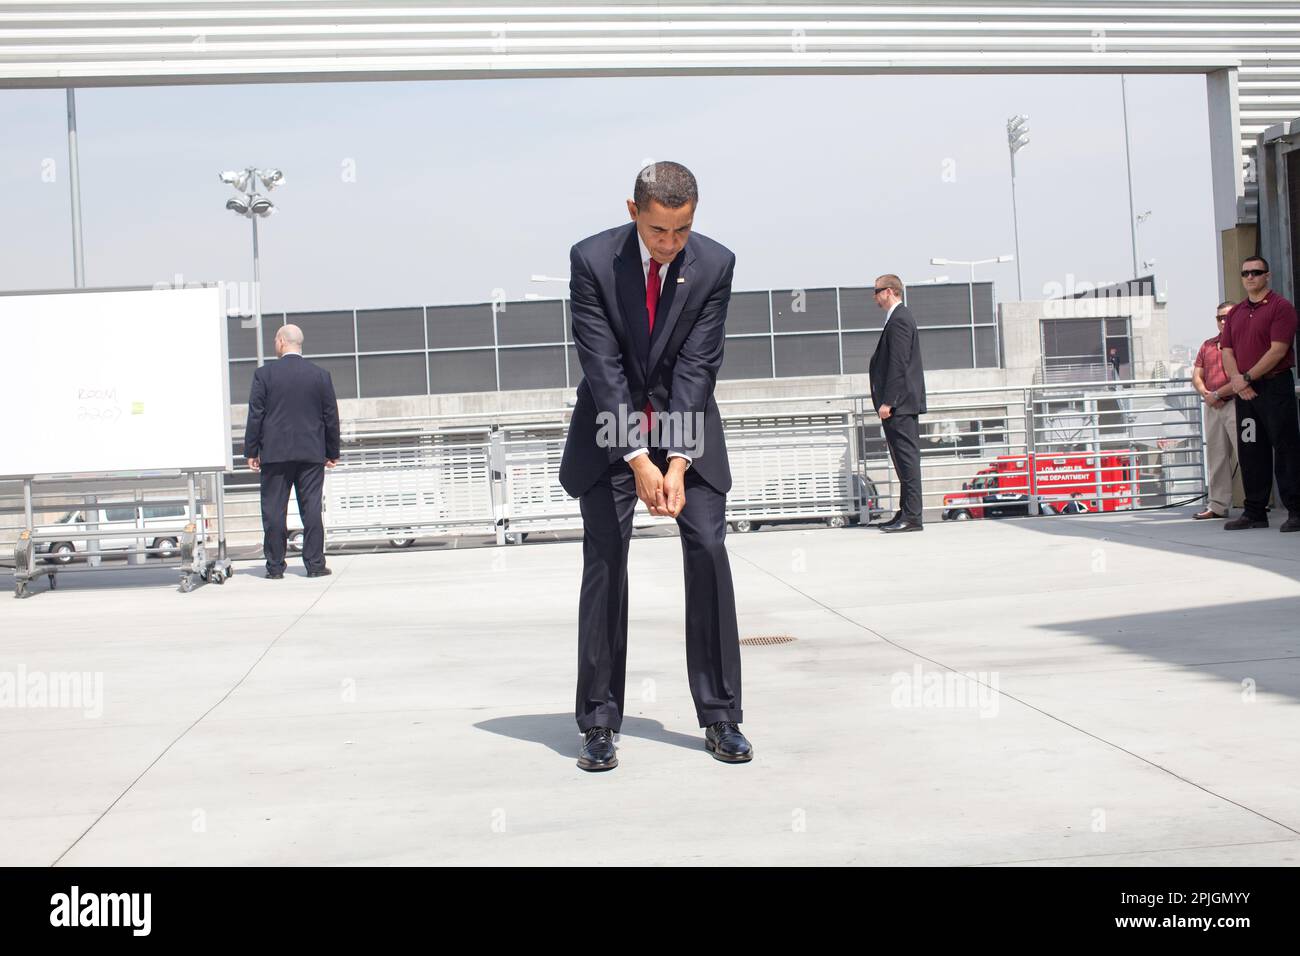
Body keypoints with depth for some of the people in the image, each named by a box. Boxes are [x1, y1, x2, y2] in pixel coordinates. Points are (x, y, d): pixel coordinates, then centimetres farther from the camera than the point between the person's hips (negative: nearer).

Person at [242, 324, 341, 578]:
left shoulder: (264, 374, -3)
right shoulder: (320, 375, 3)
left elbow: (255, 415, -3)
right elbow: (331, 416, 6)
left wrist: (251, 451, 3)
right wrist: (332, 452, 14)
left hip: (275, 453, -2)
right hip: (311, 453, 2)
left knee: (274, 510, 3)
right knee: (312, 508, 3)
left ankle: (275, 565, 4)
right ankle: (315, 564, 2)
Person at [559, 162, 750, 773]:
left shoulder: (714, 264, -11)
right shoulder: (591, 260, -15)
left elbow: (697, 366, -14)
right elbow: (601, 366, -18)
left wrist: (678, 462, -22)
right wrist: (639, 460, -25)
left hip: (686, 423, 1)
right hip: (614, 426, -1)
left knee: (708, 551, -8)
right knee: (604, 562, -5)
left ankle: (720, 716, 1)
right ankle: (599, 723, 2)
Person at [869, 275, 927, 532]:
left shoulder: (899, 320, -13)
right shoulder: (899, 318, 18)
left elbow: (898, 364, -19)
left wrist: (887, 402, -21)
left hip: (899, 403, -11)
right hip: (902, 404, 11)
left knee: (907, 458, -9)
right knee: (905, 458, 12)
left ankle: (911, 517, -8)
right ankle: (907, 513, 16)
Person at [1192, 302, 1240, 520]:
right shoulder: (1207, 345, 20)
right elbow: (1196, 376, 18)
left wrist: (1219, 394, -13)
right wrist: (1205, 393, -2)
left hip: (1235, 403, -7)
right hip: (1212, 406, 7)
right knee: (1216, 456, 8)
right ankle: (1217, 505, 12)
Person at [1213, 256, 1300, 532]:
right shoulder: (1235, 313, 16)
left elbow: (1278, 350, -13)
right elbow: (1227, 352, 11)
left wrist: (1246, 379, -14)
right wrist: (1237, 382, -7)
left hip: (1275, 387, -6)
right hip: (1244, 392, 6)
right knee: (1250, 452, 8)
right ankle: (1254, 512, 14)